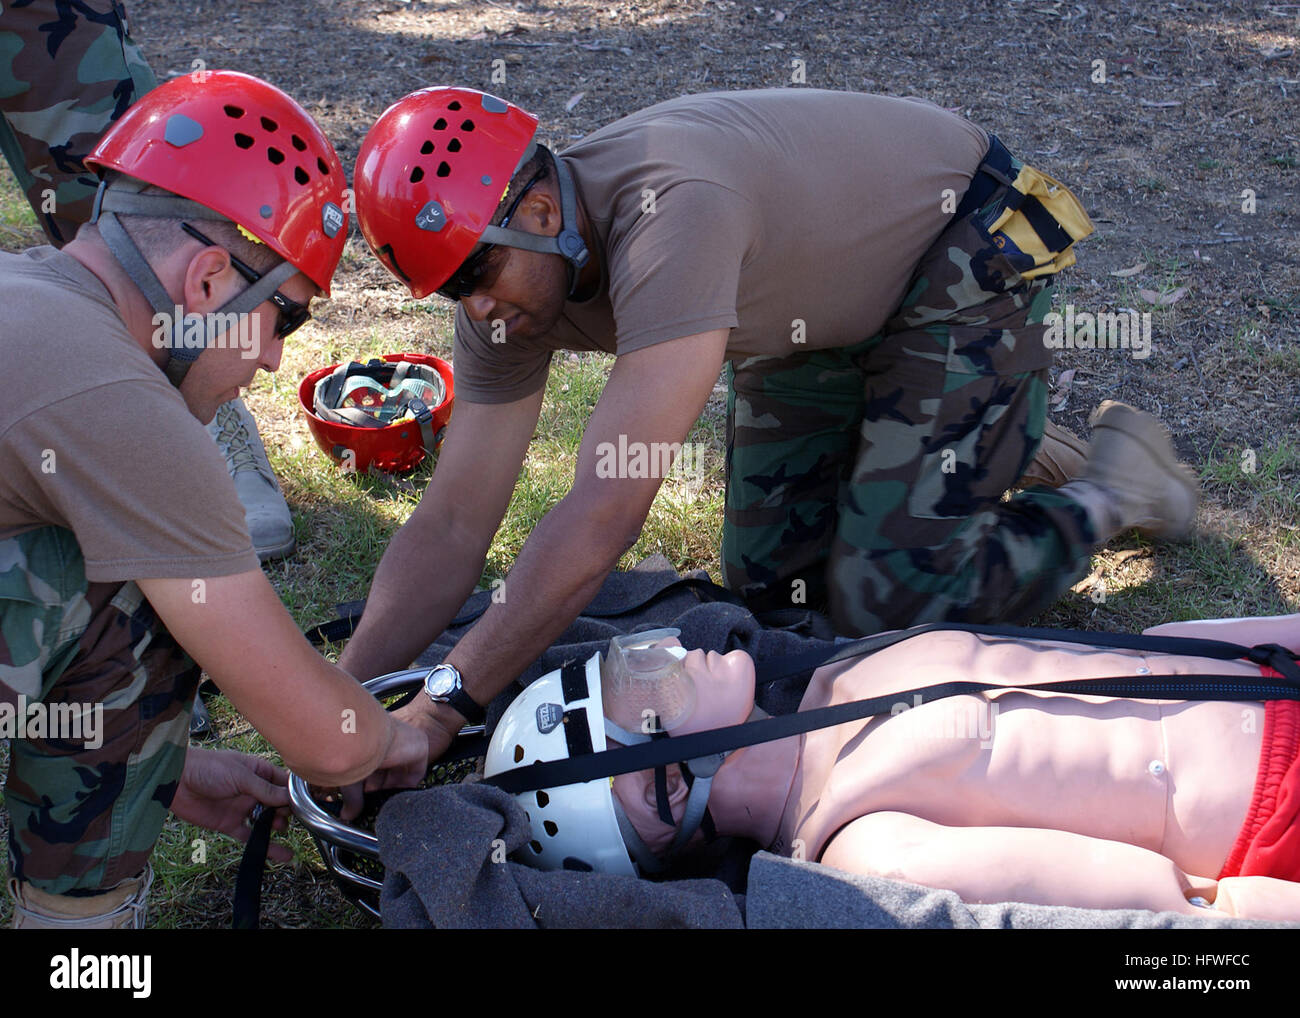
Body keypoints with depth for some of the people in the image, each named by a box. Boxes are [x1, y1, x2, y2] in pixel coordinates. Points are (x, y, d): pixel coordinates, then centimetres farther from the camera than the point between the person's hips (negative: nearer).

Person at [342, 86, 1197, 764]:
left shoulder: (671, 208, -41)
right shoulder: (514, 277, -15)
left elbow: (607, 512, -45)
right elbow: (454, 526, -15)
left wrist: (447, 706, -42)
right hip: (832, 298, 8)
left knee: (890, 602, -13)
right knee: (767, 576, 8)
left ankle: (1115, 490, 11)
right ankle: (987, 414, 25)